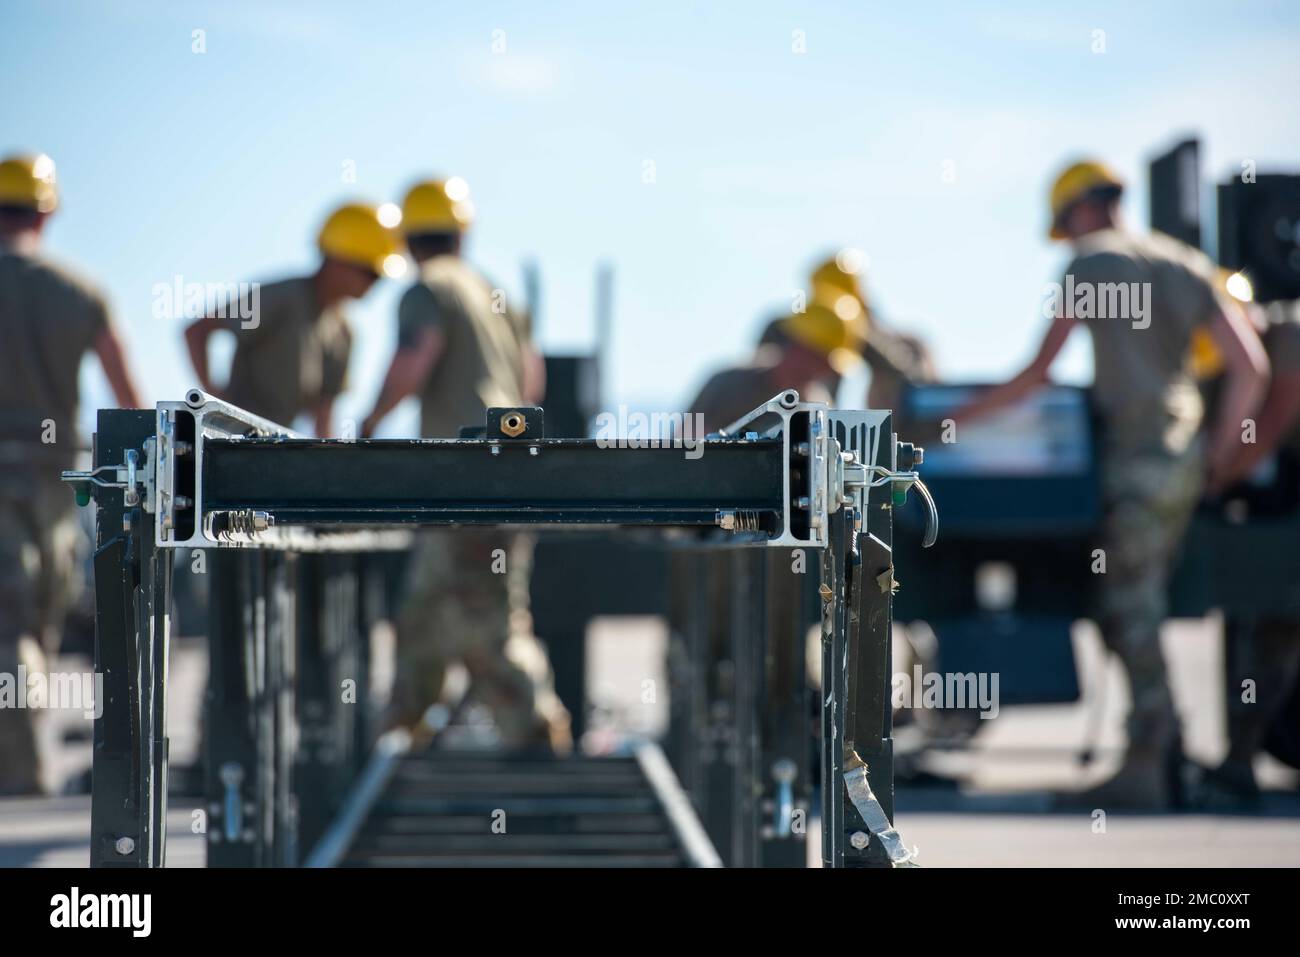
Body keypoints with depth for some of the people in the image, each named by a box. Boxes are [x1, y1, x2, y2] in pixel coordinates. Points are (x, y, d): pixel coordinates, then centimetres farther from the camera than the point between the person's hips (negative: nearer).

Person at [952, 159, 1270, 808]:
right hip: (1184, 460, 7)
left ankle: (1146, 770, -6)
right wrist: (1223, 448, 17)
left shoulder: (1092, 262, -4)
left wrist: (957, 417, -2)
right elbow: (1252, 367, 8)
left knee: (1131, 614, -5)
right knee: (1136, 612, 15)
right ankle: (1162, 754, 14)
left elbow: (1038, 372, -9)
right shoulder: (1185, 265, 15)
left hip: (1138, 459, -7)